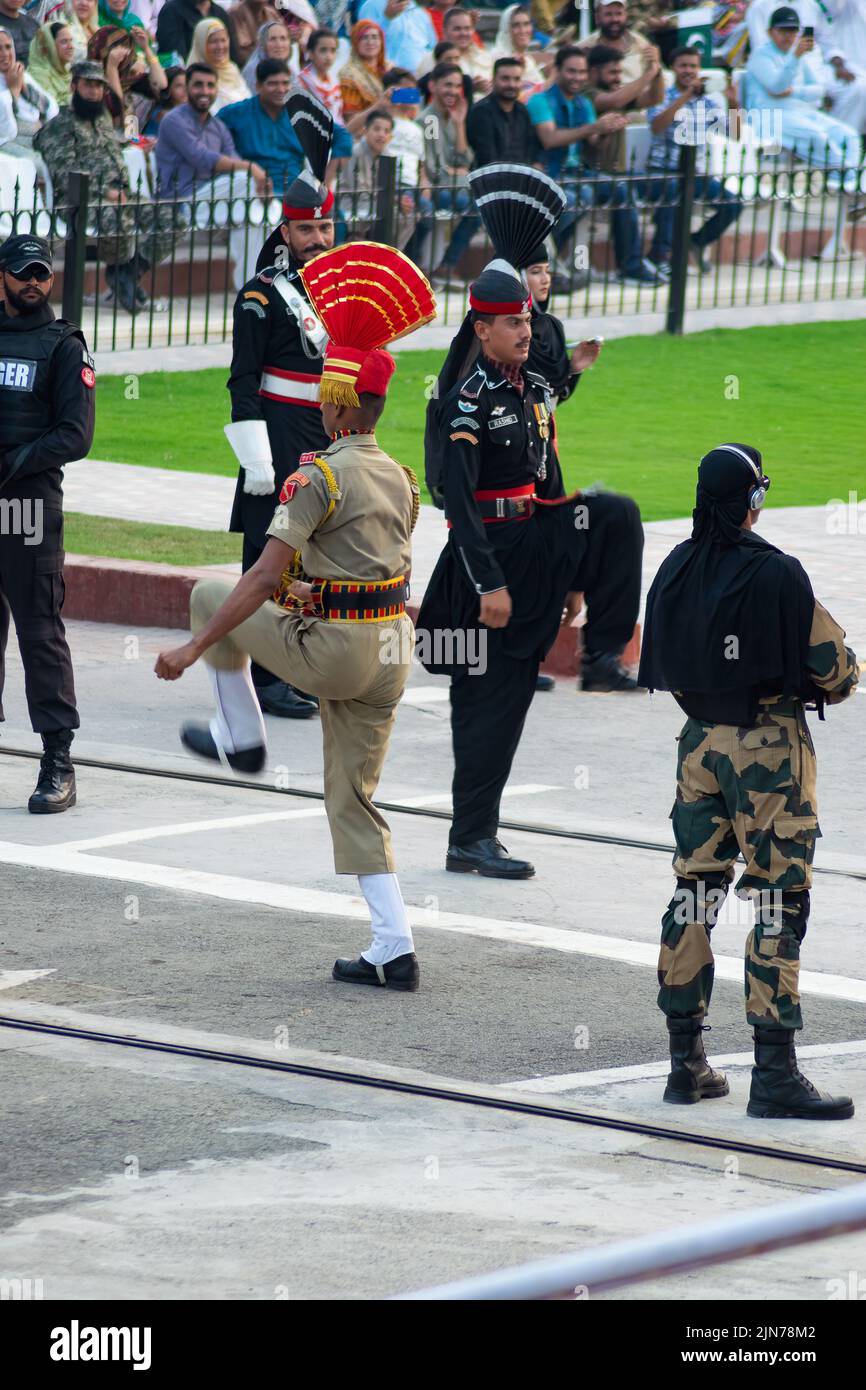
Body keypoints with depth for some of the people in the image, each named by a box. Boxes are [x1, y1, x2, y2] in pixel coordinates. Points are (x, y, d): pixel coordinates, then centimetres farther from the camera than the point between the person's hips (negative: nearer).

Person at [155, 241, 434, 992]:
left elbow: (266, 575, -19)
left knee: (211, 595, 15)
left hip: (332, 647, -7)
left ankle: (241, 735, 24)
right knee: (354, 800, 13)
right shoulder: (400, 479, 11)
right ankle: (395, 950, 4)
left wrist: (195, 648, -17)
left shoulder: (319, 476, -14)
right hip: (390, 648, 7)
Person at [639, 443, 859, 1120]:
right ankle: (775, 1074, -4)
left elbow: (659, 664, 11)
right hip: (770, 747, -6)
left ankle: (687, 1063, 17)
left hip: (700, 741, 6)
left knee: (695, 891, 13)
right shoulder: (777, 575, -16)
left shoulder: (675, 570, 1)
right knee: (779, 901, -2)